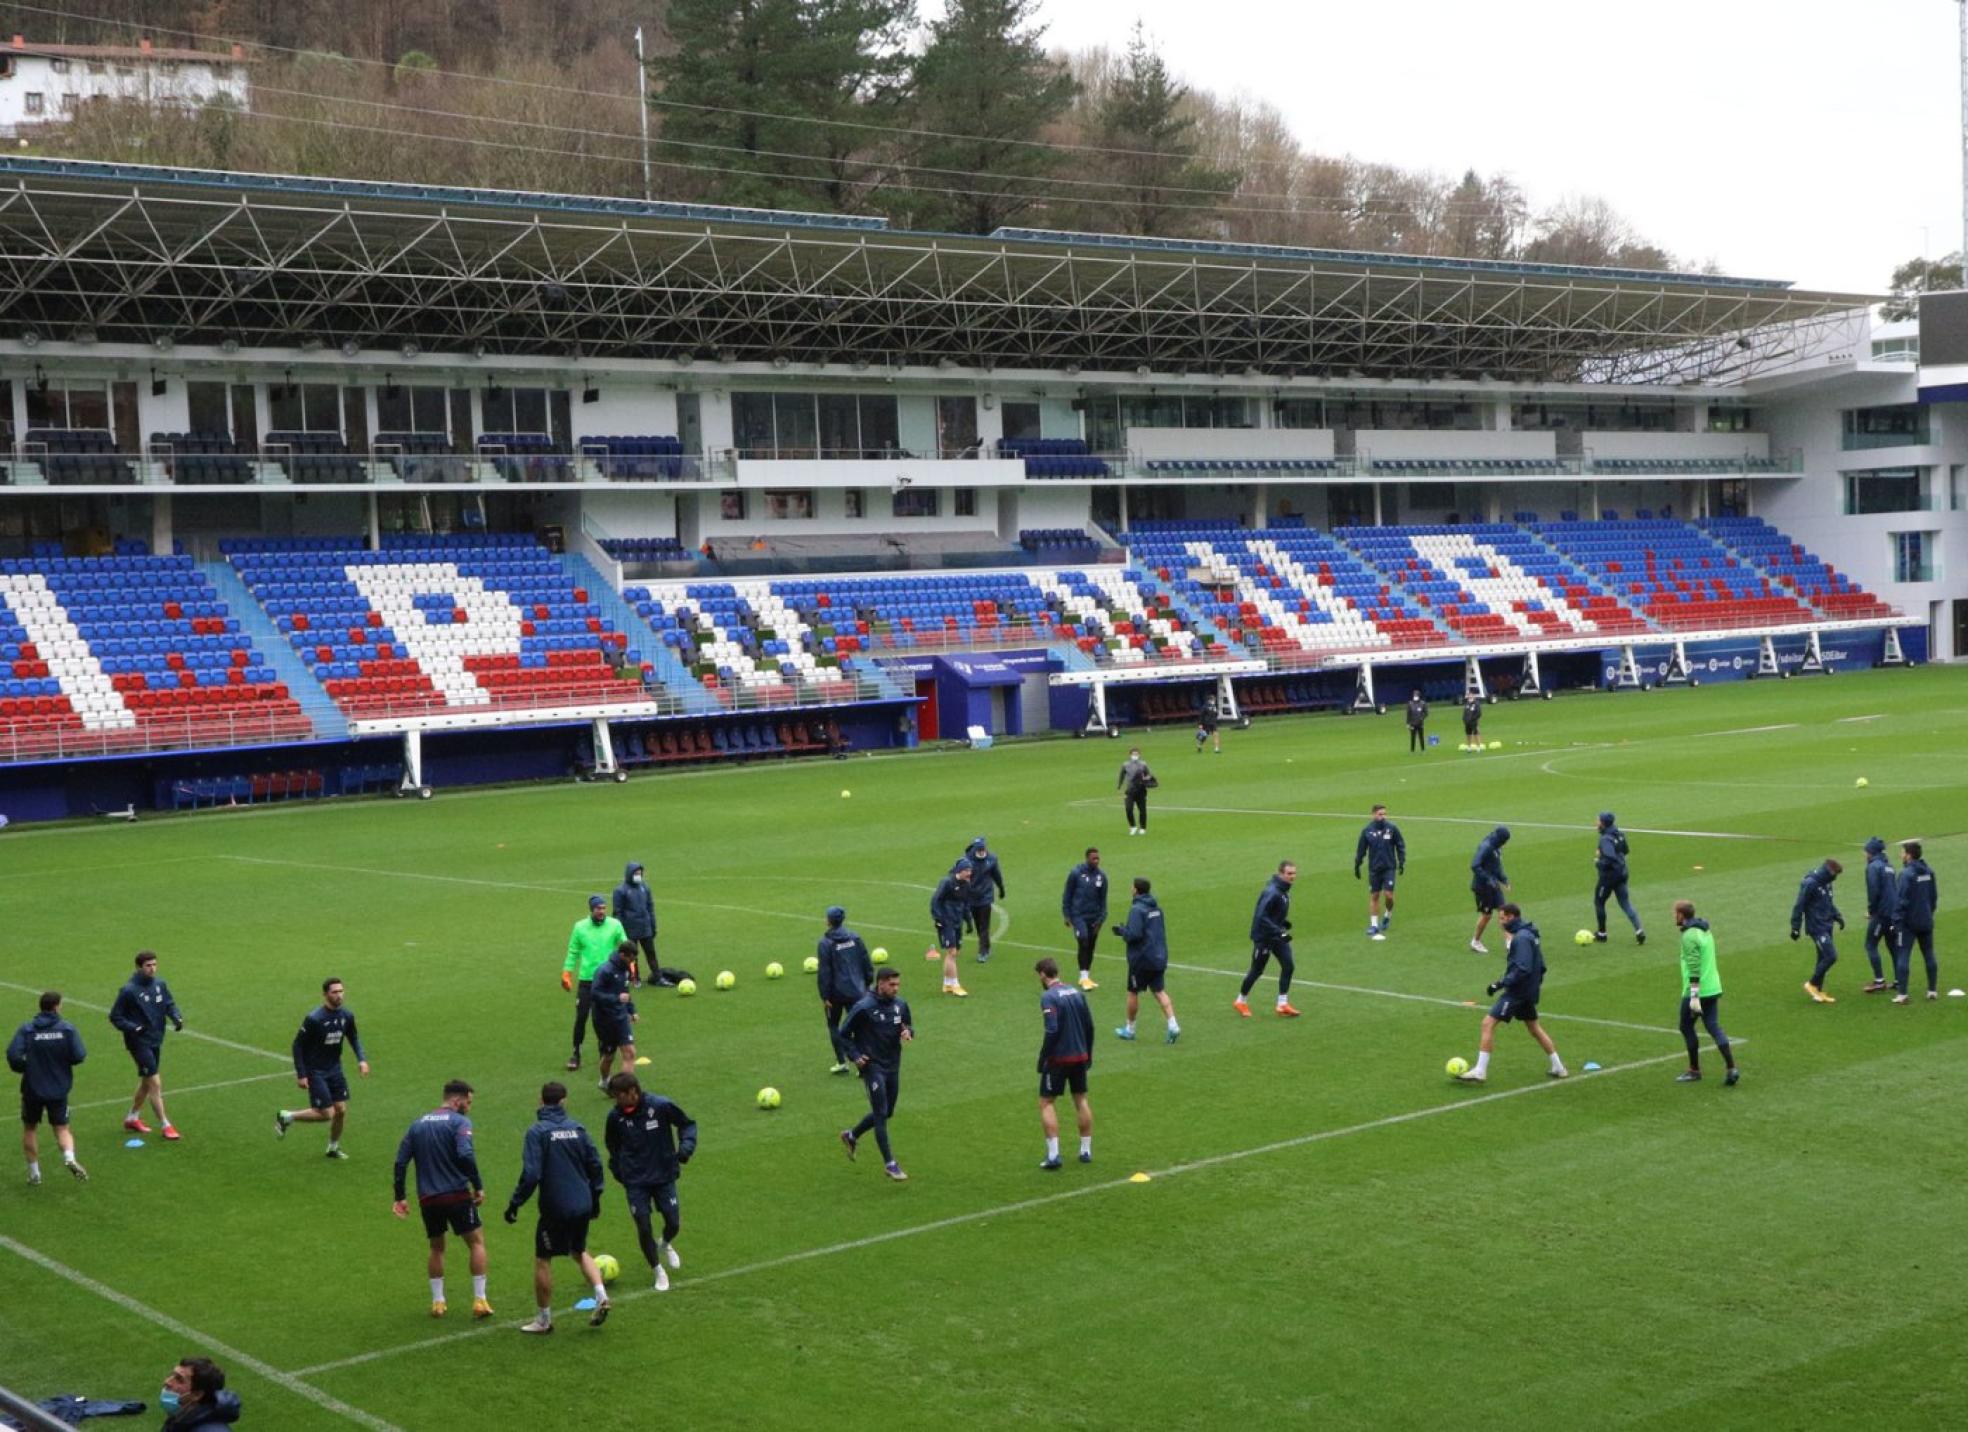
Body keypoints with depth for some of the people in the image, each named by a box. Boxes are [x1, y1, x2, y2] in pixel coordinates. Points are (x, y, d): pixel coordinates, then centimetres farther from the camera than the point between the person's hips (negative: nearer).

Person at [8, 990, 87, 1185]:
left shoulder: (26, 1030, -6)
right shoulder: (68, 1029, -6)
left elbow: (13, 1055, -18)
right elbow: (78, 1056, -12)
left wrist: (25, 1068, 2)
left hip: (32, 1089, 0)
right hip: (59, 1089, 0)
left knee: (30, 1128, 19)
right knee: (62, 1128, 10)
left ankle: (34, 1172, 20)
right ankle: (69, 1157, -19)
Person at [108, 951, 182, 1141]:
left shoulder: (160, 985, 1)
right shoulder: (129, 991, -15)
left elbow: (169, 1004, 10)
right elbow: (115, 1016, -9)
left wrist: (177, 1017, -11)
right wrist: (133, 1028, -23)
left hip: (156, 1041, 7)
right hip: (139, 1043, -7)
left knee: (146, 1082, 18)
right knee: (155, 1083, -8)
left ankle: (132, 1119, 36)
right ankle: (166, 1126, -2)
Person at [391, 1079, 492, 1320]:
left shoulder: (417, 1123, 12)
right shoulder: (459, 1122, -5)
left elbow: (400, 1162, 9)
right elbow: (465, 1155, -21)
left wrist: (400, 1197, 14)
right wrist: (478, 1186, -13)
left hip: (427, 1199, 5)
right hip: (457, 1195, -5)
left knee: (436, 1248, 22)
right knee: (477, 1242, 8)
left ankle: (437, 1301, 20)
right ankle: (479, 1301, 3)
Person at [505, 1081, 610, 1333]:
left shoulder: (537, 1132, -11)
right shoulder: (577, 1128, 5)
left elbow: (531, 1174, -18)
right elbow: (595, 1164, 9)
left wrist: (515, 1204, -9)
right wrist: (595, 1198, 21)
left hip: (555, 1207, -5)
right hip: (582, 1206, 5)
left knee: (542, 1260, 9)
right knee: (579, 1251, 25)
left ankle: (543, 1320, 16)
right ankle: (601, 1295, 6)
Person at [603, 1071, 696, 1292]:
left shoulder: (661, 1106, -16)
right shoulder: (616, 1116, -9)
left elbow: (687, 1124, -1)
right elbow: (612, 1145, 11)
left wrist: (686, 1146, -17)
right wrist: (617, 1170, 7)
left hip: (663, 1175, 0)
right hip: (635, 1182, 1)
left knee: (673, 1223, 2)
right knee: (643, 1227, -4)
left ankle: (665, 1244, 39)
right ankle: (658, 1271, 18)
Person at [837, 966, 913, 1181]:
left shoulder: (900, 1004, 0)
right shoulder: (864, 1007, -15)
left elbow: (909, 1025, 15)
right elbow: (844, 1033, -5)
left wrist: (908, 1032, -9)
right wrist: (855, 1056, -14)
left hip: (893, 1066, 6)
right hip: (872, 1066, -6)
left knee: (886, 1113, 15)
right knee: (881, 1114, -7)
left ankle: (851, 1136, 39)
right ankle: (889, 1164, 0)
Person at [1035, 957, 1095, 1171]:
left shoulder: (1048, 997, -15)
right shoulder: (1076, 992, 7)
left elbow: (1052, 1031, -22)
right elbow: (1090, 1026, 9)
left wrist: (1042, 1060, -14)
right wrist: (1088, 1054, 18)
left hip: (1058, 1057, -7)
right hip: (1080, 1056, 7)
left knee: (1046, 1103, 2)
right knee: (1081, 1099, 17)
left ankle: (1053, 1154, -5)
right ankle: (1086, 1151, 22)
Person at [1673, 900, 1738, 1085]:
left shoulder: (1689, 936, -16)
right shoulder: (1704, 931, 14)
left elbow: (1694, 968, -22)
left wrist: (1694, 996, -23)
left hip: (1696, 990, -8)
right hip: (1713, 989, 8)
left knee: (1686, 1027, 8)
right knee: (1714, 1028, 6)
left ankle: (1694, 1070, 15)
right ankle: (1732, 1068, -5)